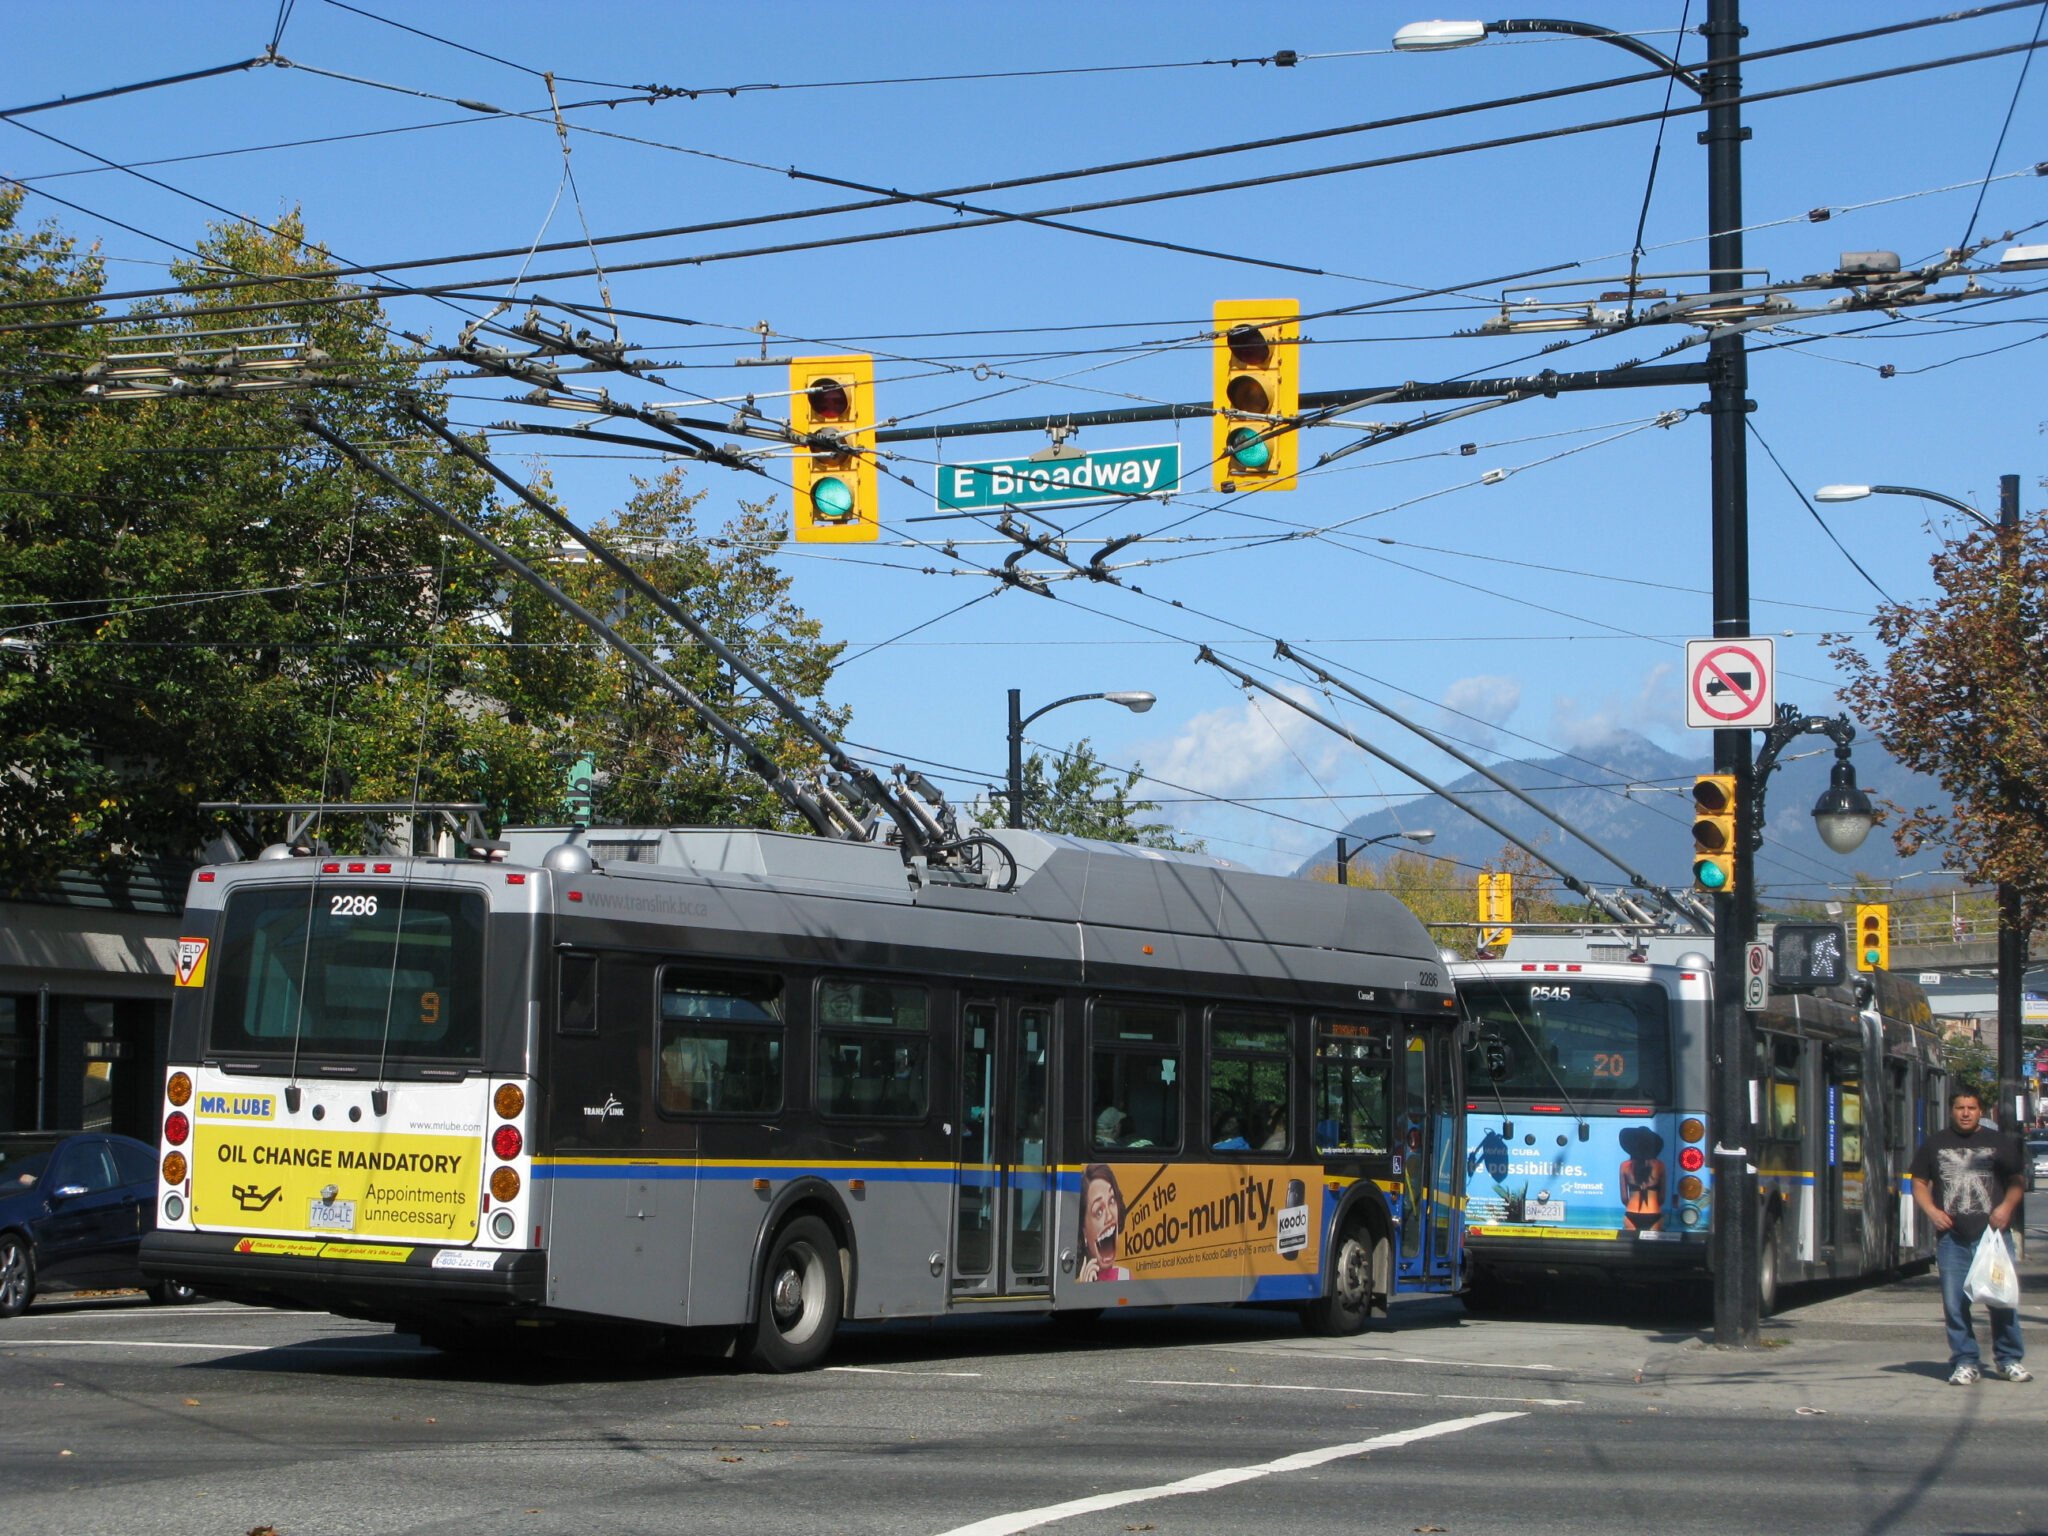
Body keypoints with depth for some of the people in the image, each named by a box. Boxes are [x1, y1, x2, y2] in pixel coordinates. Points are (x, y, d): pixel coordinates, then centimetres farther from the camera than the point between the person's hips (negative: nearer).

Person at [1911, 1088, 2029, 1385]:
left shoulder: (2000, 1144, 10)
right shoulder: (1934, 1145, 12)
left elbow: (2017, 1180, 10)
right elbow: (1919, 1183, 15)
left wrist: (2006, 1207, -9)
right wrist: (1931, 1211, -2)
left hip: (1992, 1234, -1)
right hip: (1952, 1237, 1)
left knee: (2002, 1298, -4)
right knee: (1954, 1302, 0)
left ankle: (2008, 1359, 11)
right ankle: (1965, 1362, 8)